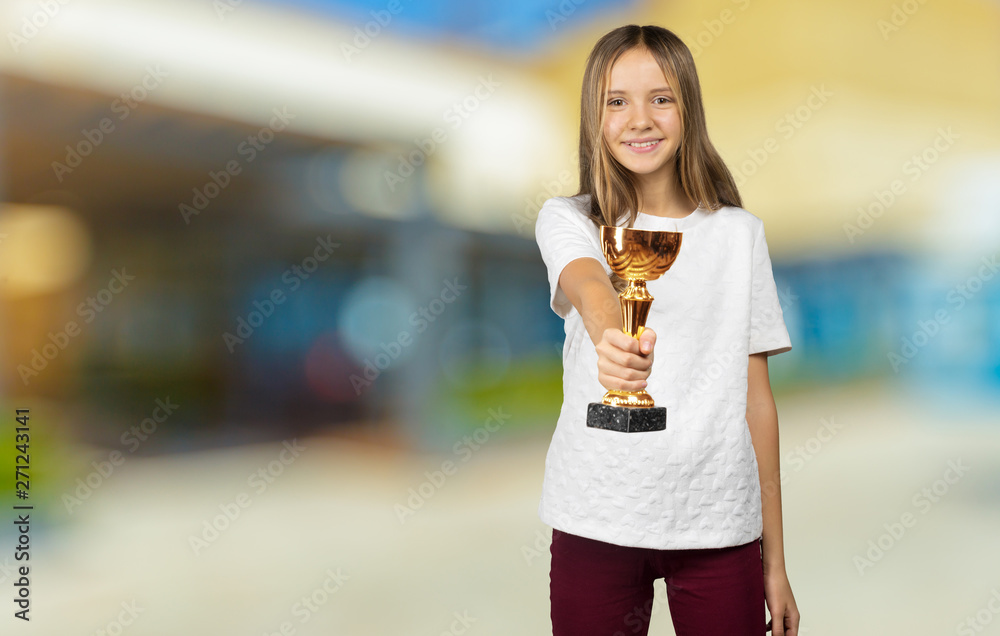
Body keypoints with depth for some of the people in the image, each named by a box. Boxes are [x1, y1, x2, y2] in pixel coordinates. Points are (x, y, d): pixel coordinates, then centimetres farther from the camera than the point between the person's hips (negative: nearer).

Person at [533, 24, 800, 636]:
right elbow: (587, 284, -23)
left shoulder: (738, 232, 4)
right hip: (595, 520, -1)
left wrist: (775, 561, 3)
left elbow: (756, 394, 4)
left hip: (719, 521, 1)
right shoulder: (567, 219, 1)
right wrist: (611, 337, -47)